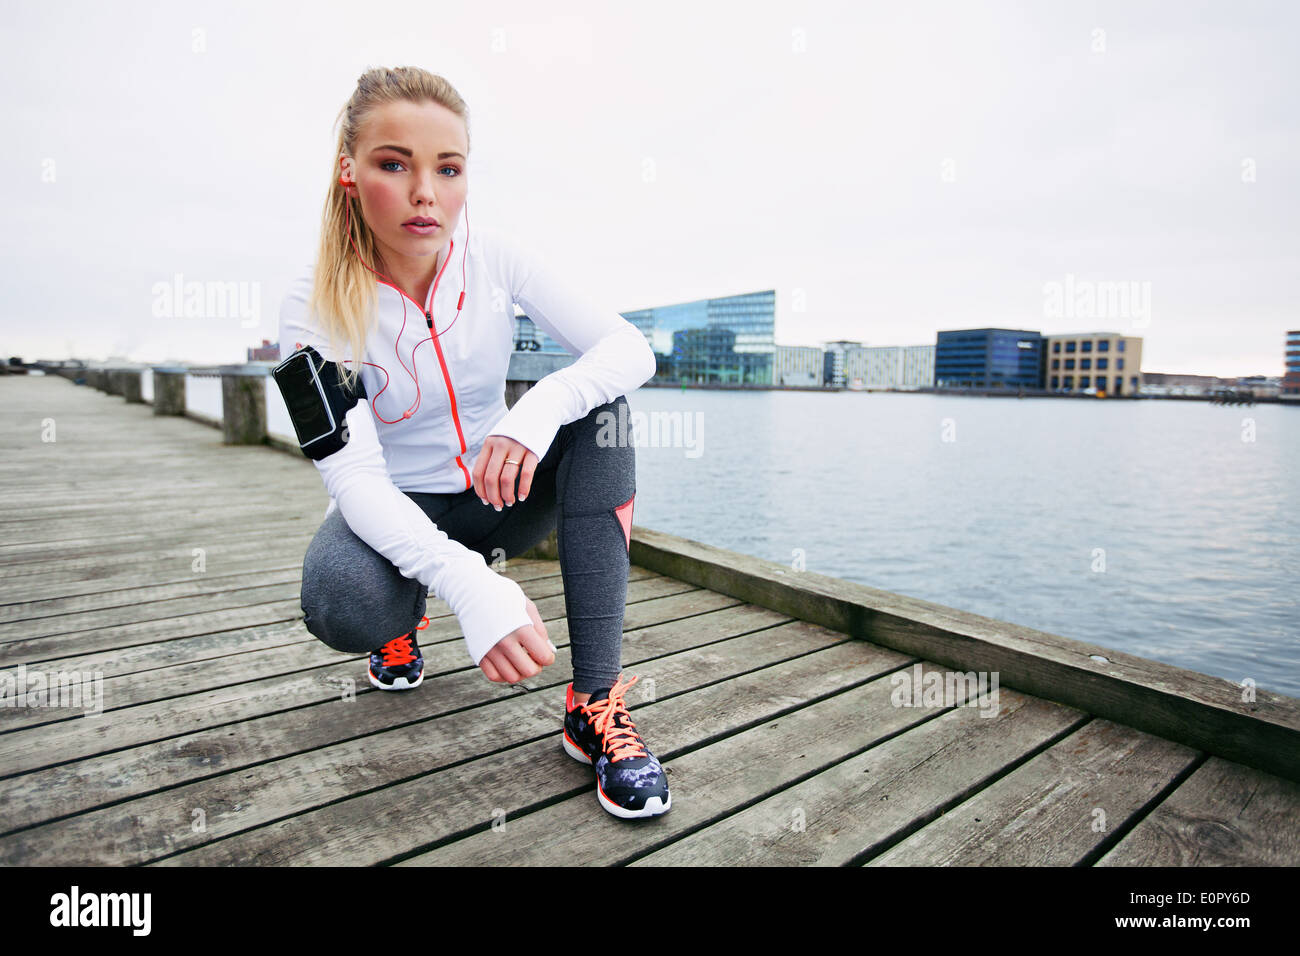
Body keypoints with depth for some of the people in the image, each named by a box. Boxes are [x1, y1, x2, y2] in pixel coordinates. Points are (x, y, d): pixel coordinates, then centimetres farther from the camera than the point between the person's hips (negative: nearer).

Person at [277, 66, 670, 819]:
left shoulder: (496, 260, -11)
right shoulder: (316, 310, -17)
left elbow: (633, 348, -20)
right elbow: (354, 477, -28)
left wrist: (539, 411, -41)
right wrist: (469, 585, -45)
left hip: (497, 499, 3)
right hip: (393, 513, -2)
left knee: (600, 406, -26)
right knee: (341, 605, -36)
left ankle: (595, 704, -27)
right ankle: (405, 617, 7)